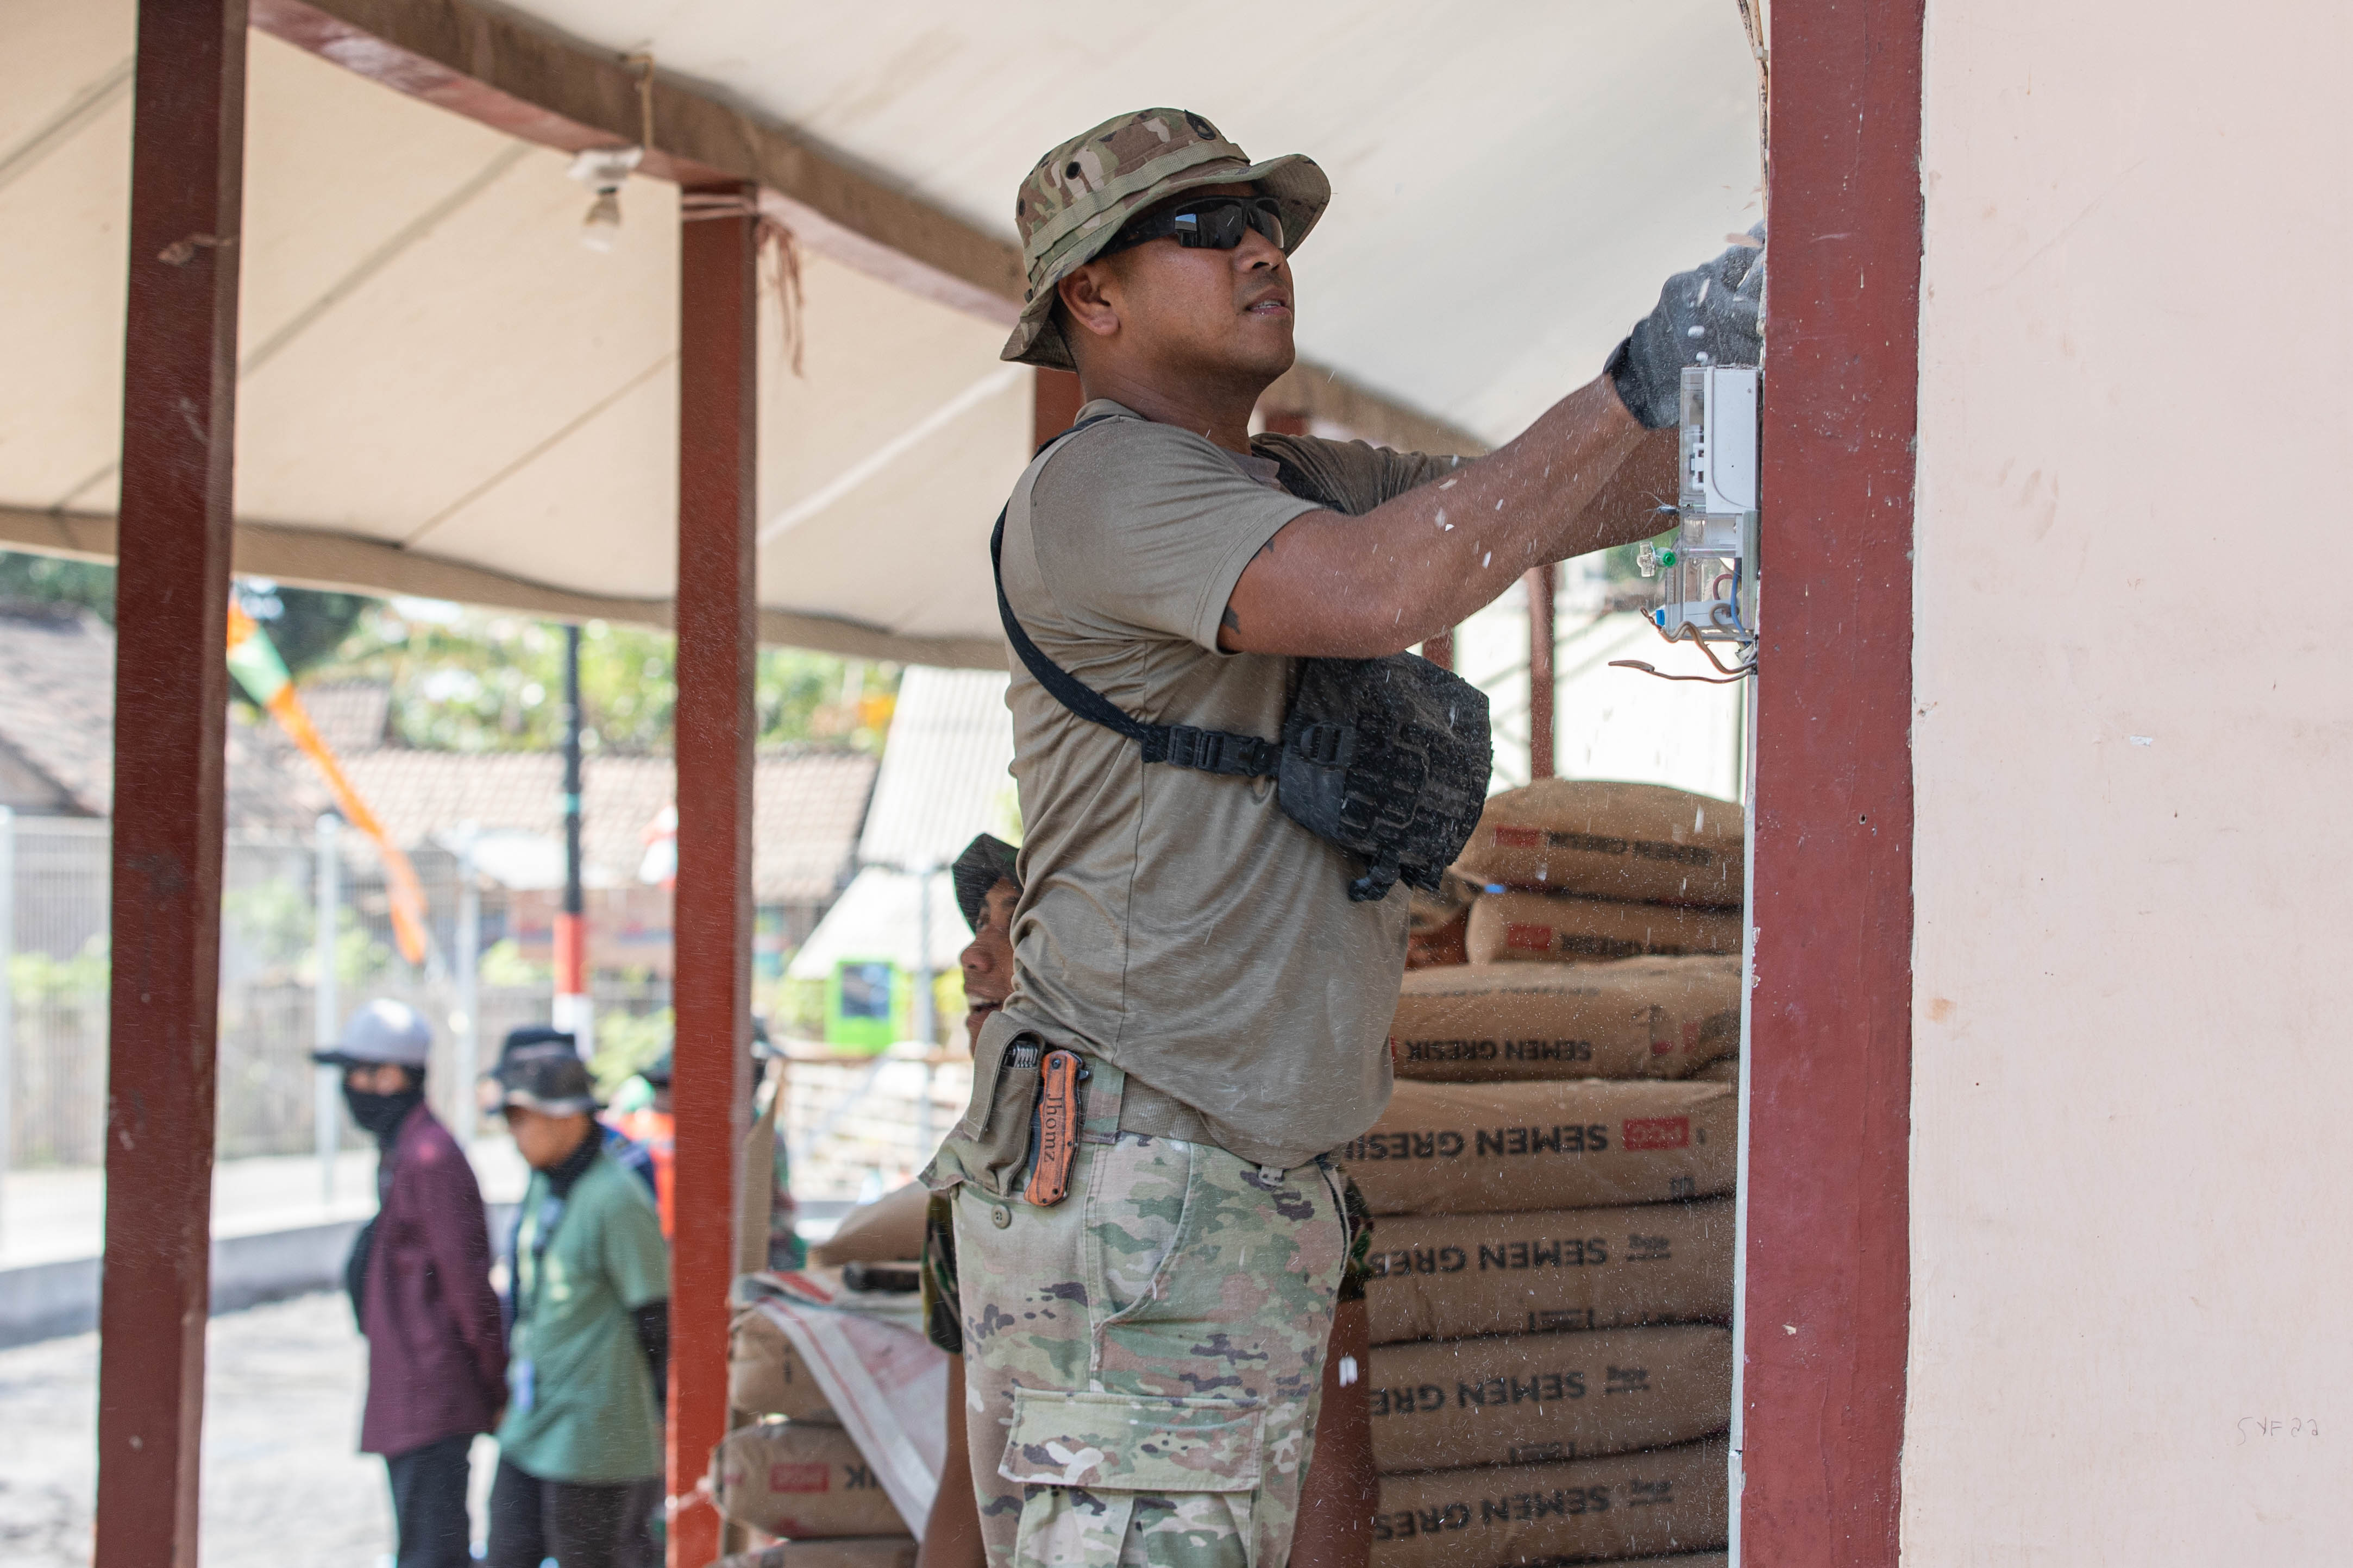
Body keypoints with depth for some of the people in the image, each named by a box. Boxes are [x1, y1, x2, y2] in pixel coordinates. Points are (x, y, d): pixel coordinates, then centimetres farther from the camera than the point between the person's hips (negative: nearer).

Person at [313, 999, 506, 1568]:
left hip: (431, 1395, -11)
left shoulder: (429, 1158, -18)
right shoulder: (401, 1151, 15)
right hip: (407, 1391, 11)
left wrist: (493, 1387, -16)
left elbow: (467, 1280, -18)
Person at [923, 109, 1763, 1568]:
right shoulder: (1095, 490, -9)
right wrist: (1641, 380, -21)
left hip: (1278, 1196, 9)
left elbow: (1613, 492, 17)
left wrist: (1742, 363, -1)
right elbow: (1379, 591, -25)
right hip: (1128, 1186, -9)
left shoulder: (1307, 485, 20)